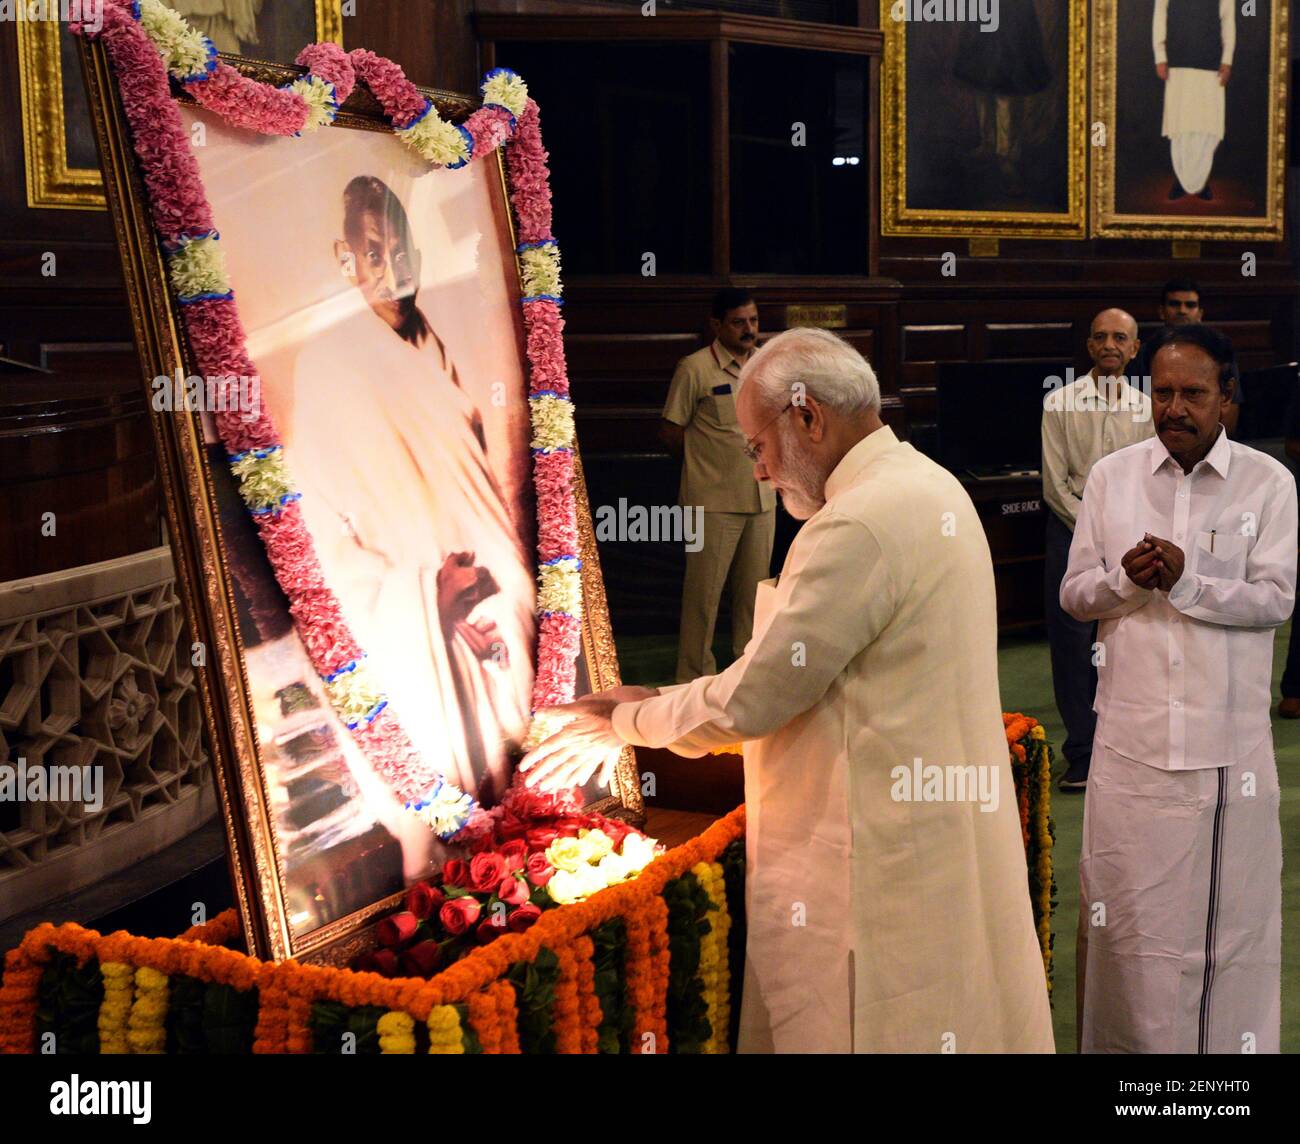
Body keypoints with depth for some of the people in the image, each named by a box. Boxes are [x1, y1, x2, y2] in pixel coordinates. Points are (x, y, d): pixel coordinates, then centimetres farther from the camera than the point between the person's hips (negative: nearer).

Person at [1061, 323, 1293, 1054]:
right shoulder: (1111, 476, 6)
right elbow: (1074, 595, 6)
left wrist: (1186, 581, -20)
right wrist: (1125, 578, -15)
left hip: (1229, 738, -1)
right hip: (1133, 735, 1)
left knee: (1229, 907, 6)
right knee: (1127, 906, 6)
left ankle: (1227, 1039, 20)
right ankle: (1124, 1039, 19)